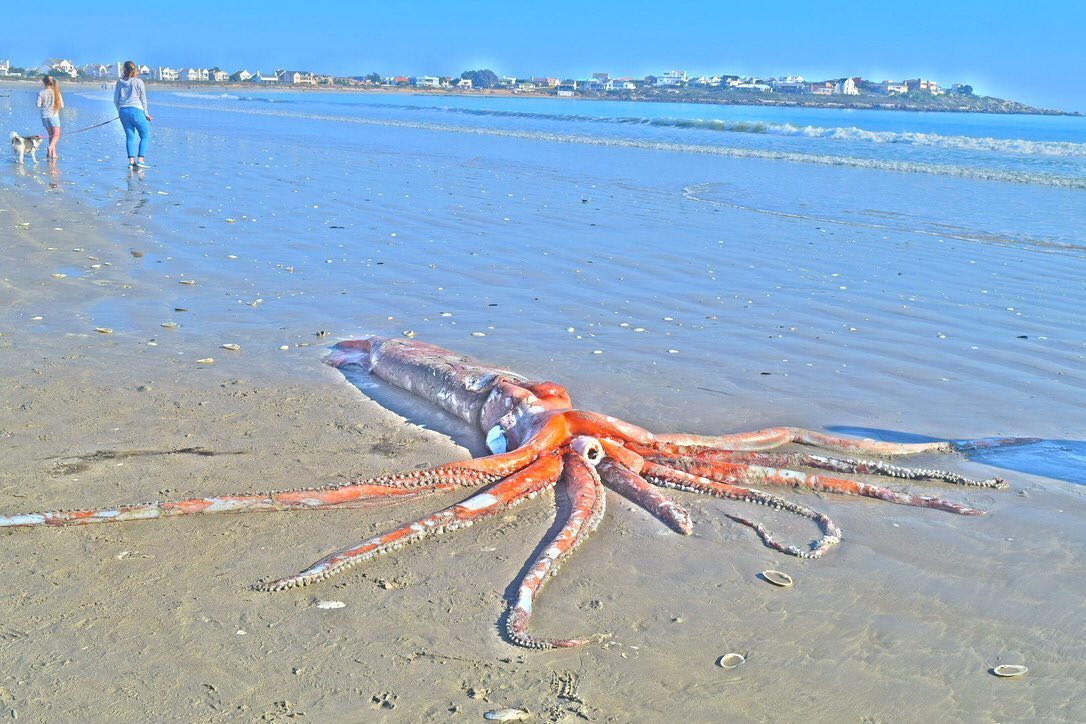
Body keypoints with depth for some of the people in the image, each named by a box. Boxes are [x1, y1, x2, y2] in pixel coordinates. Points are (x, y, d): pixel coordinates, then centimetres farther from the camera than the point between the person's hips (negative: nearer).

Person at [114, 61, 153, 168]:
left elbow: (116, 100, 11)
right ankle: (140, 160, -7)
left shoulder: (120, 82, 10)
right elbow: (143, 99, 2)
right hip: (136, 110, -4)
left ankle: (131, 160, 0)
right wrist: (146, 114, 9)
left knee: (130, 136, 9)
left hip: (123, 111, 4)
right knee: (145, 135, 4)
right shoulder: (138, 82, 0)